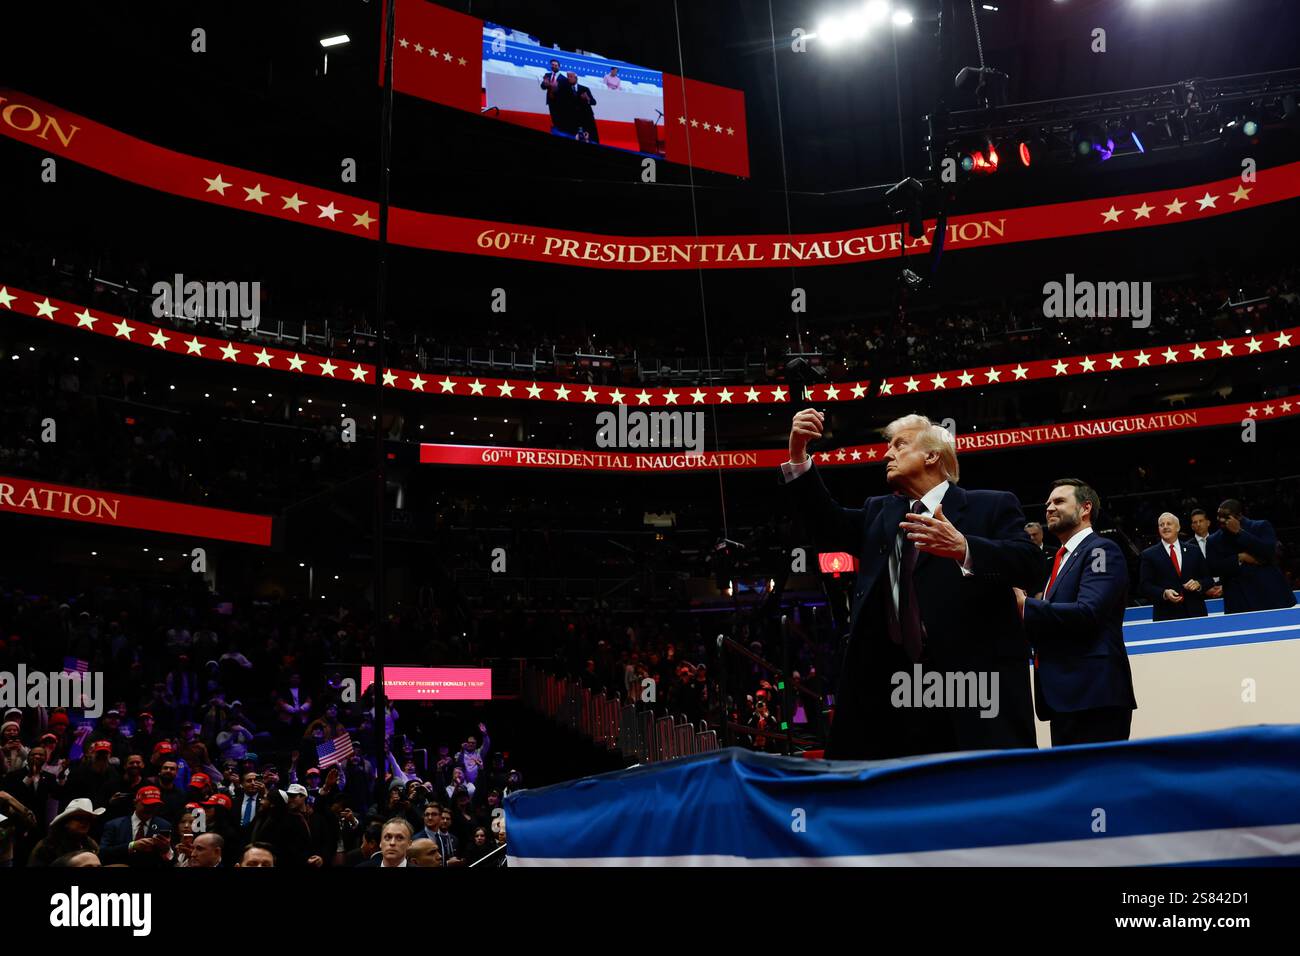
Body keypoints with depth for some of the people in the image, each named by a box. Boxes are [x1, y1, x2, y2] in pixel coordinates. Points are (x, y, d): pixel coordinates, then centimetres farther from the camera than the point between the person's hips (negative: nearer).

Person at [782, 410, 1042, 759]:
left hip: (976, 681, -4)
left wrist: (964, 549, -27)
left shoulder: (992, 507, 6)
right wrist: (798, 454, 0)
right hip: (894, 688, 5)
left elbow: (1027, 564, -8)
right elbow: (829, 525, 10)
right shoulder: (879, 513, 24)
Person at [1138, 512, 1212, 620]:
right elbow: (1144, 586, 0)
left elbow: (1208, 579, 14)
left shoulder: (1194, 550, 13)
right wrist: (1164, 593, -16)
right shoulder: (1149, 555, 5)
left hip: (1195, 612, 2)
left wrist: (1198, 584, -8)